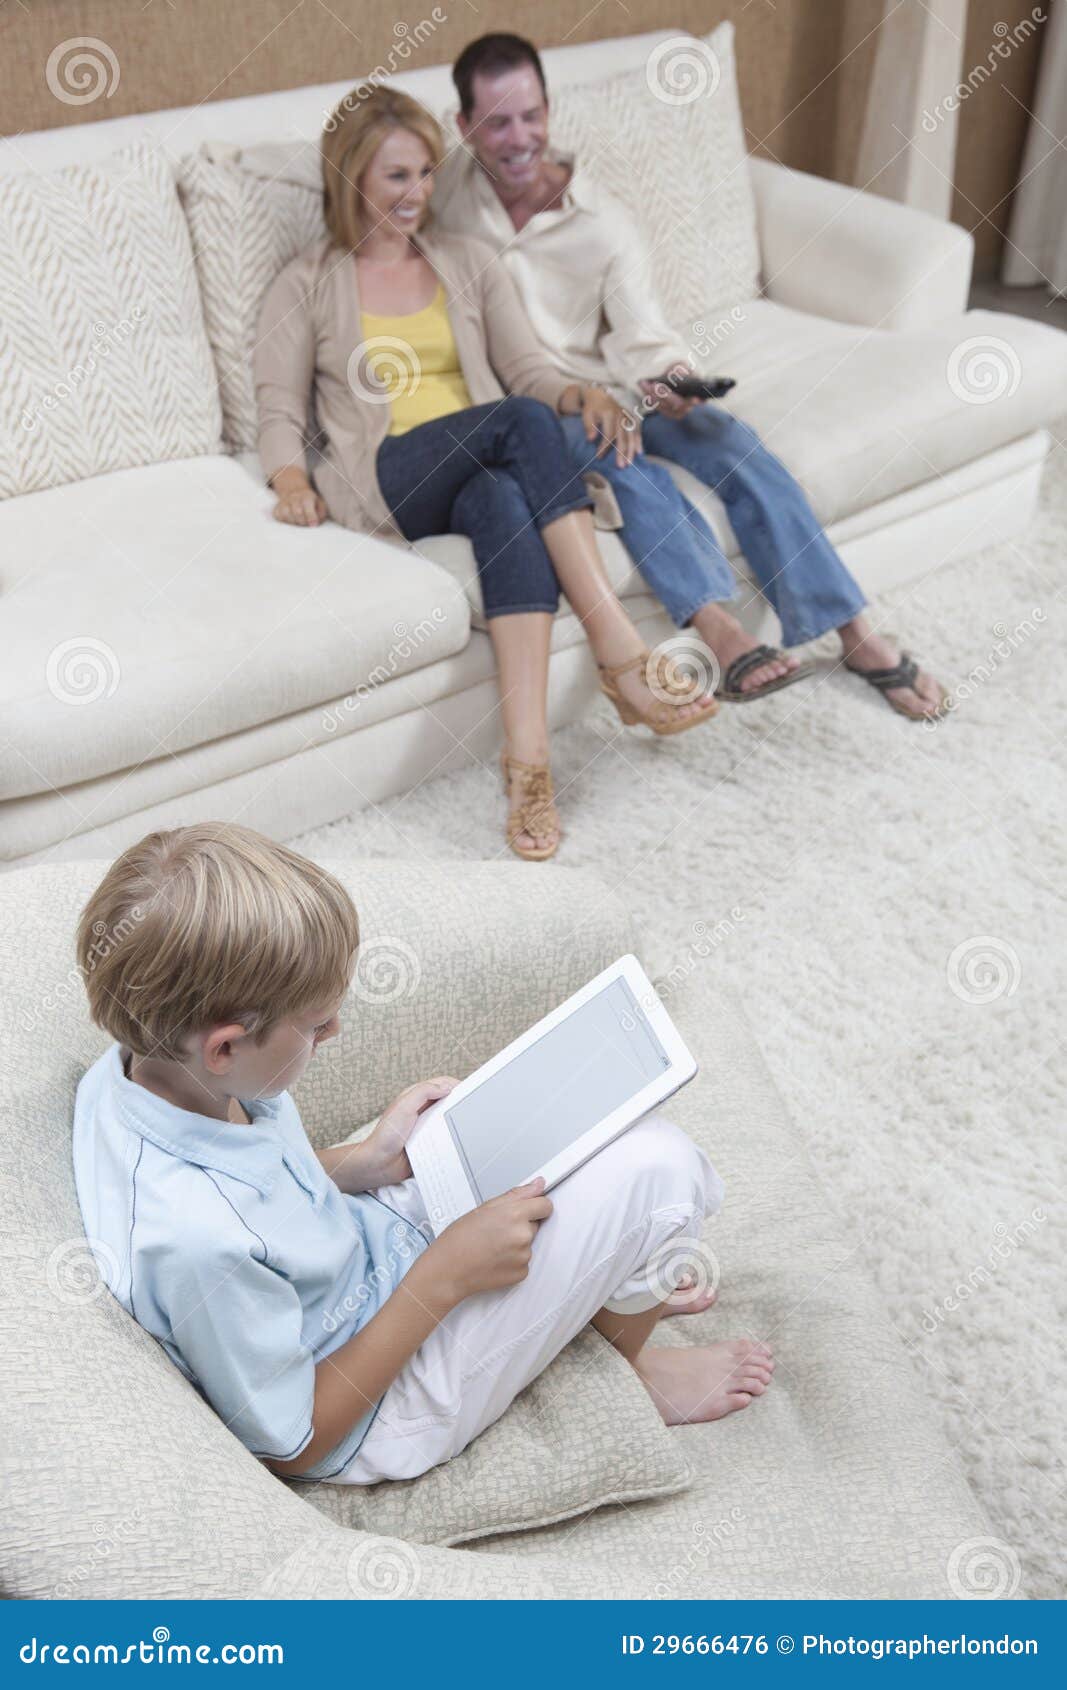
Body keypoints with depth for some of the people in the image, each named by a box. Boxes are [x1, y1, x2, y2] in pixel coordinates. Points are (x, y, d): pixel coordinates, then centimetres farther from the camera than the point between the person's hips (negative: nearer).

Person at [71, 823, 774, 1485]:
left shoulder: (135, 1066, -14)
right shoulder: (198, 1239, -40)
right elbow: (292, 1443, -24)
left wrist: (366, 1163, -6)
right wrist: (446, 1275, -23)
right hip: (378, 1410, -8)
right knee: (651, 1166, -16)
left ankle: (630, 1276, 33)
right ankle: (627, 1360, 15)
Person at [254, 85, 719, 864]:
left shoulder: (467, 260, 25)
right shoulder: (307, 287, 16)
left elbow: (526, 366, 14)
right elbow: (281, 409, 9)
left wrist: (580, 395, -10)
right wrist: (291, 478, -14)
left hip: (486, 471, 3)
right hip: (387, 481, -3)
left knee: (506, 506, -38)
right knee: (524, 422, -33)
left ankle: (528, 754, -50)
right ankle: (624, 657, -42)